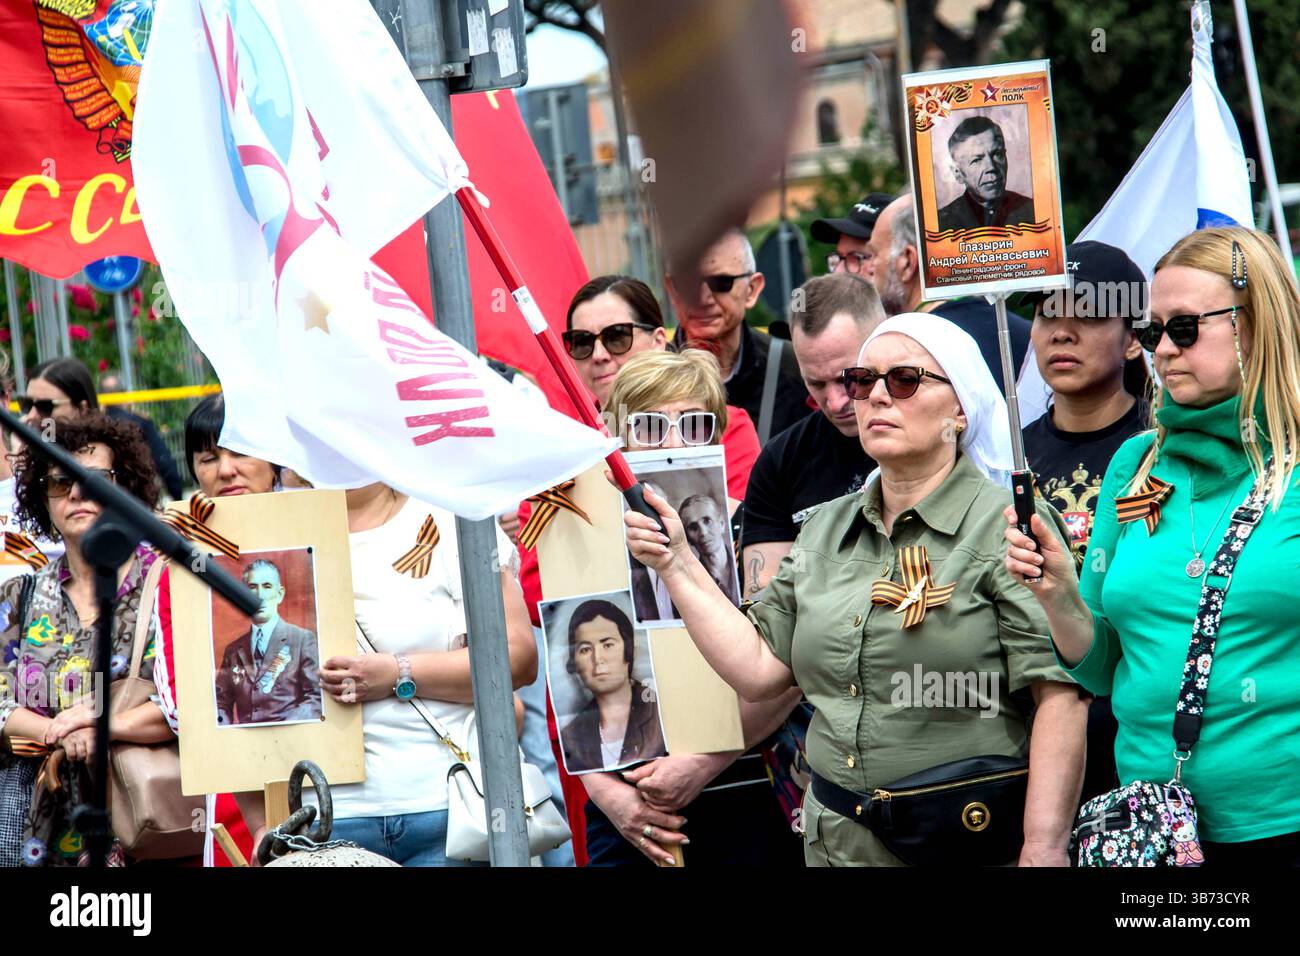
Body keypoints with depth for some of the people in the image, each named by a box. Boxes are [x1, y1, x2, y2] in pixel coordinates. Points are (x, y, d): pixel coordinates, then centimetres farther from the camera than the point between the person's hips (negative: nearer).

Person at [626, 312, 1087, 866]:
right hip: (835, 838, 6)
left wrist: (1043, 852, -24)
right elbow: (759, 670, 6)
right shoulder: (825, 530, 11)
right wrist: (675, 562, 1)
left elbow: (1059, 695, -18)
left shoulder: (1005, 524, -10)